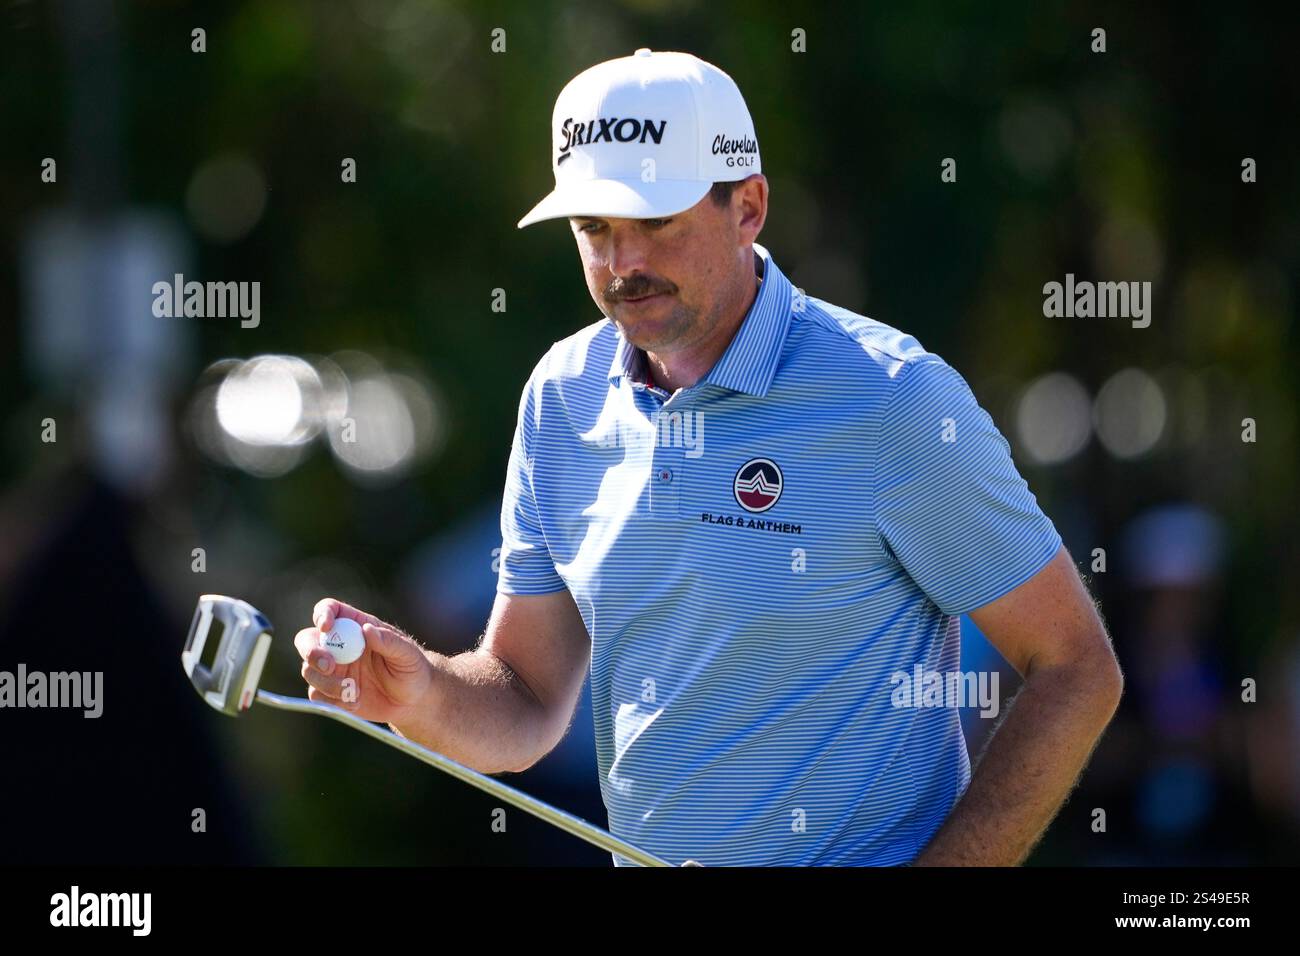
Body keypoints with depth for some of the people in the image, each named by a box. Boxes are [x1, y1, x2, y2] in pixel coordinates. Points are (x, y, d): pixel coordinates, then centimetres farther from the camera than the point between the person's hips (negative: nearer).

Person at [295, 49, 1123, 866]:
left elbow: (1078, 671, -9)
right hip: (641, 856, 4)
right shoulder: (562, 397, 6)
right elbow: (529, 706, 9)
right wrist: (424, 693, -13)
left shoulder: (895, 400, -12)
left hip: (867, 856, -4)